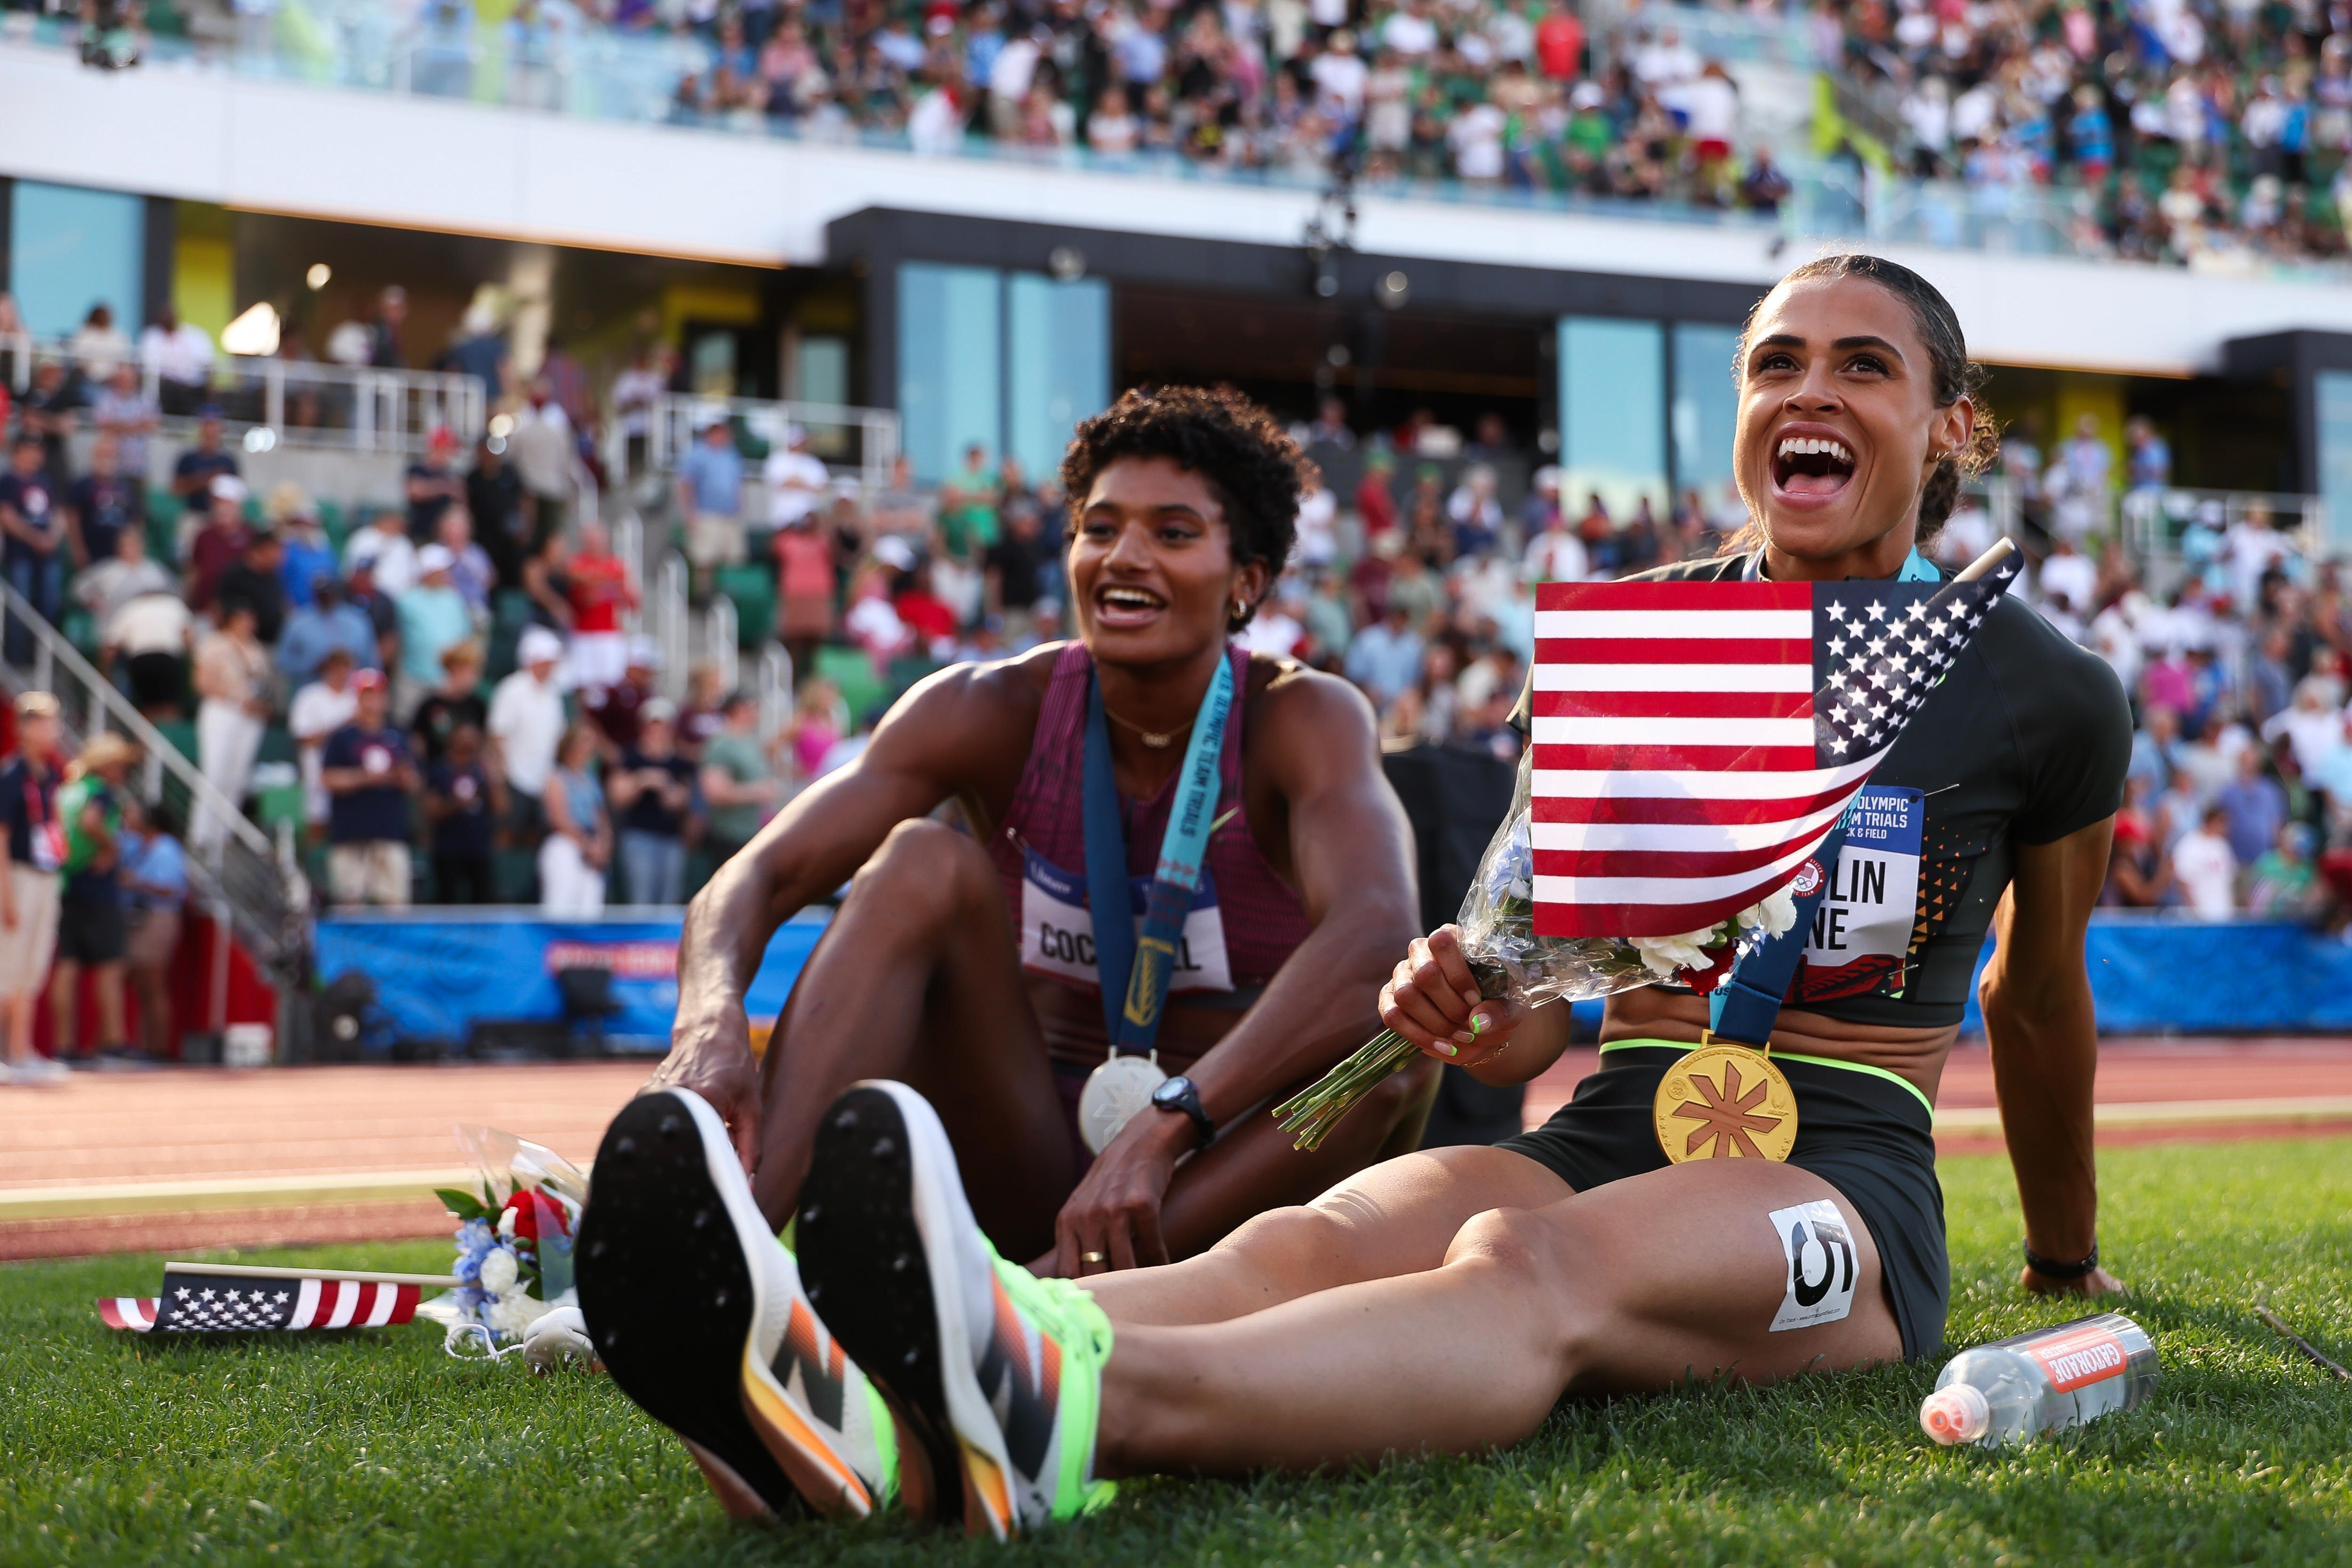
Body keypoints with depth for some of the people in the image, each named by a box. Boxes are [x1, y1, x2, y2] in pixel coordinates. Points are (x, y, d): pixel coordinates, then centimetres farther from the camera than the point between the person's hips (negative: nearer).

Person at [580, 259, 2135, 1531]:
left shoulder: (2047, 693, 6)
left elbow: (2041, 1001, 21)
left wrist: (2066, 1262, 32)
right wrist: (1478, 1013, -6)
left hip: (1842, 1182, -3)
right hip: (1609, 1135, 3)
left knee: (1532, 1267, -39)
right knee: (1303, 1244, -32)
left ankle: (1079, 1405, -71)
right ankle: (856, 1389, -63)